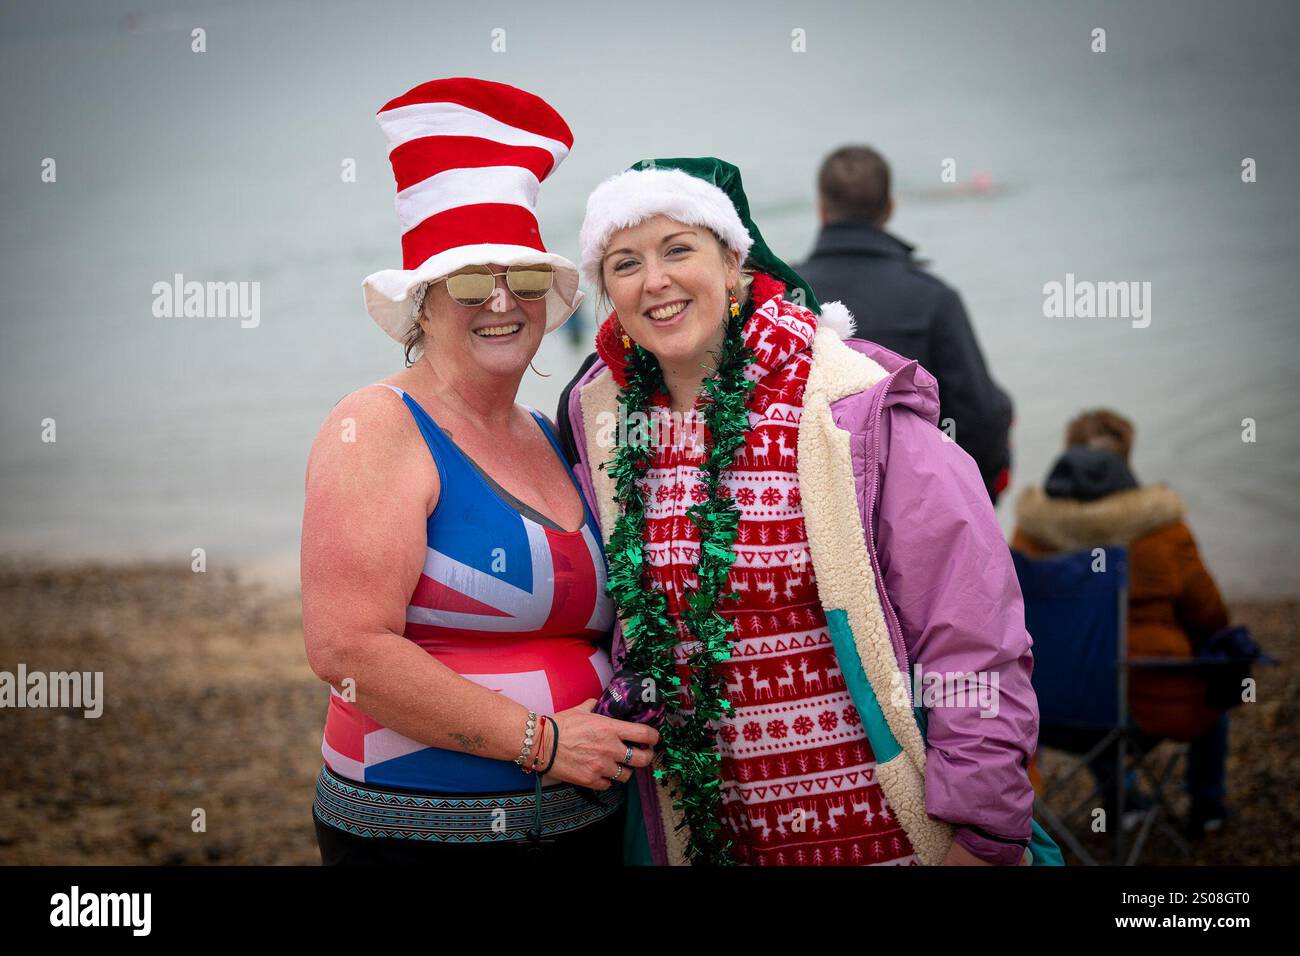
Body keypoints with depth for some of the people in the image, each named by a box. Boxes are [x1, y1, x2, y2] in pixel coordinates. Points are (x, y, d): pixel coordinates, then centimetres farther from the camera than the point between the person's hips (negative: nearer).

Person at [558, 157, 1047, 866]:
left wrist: (981, 837, -17)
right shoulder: (599, 417, 0)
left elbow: (974, 646, -15)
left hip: (887, 829, -4)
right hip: (706, 832, 4)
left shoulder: (857, 408, -15)